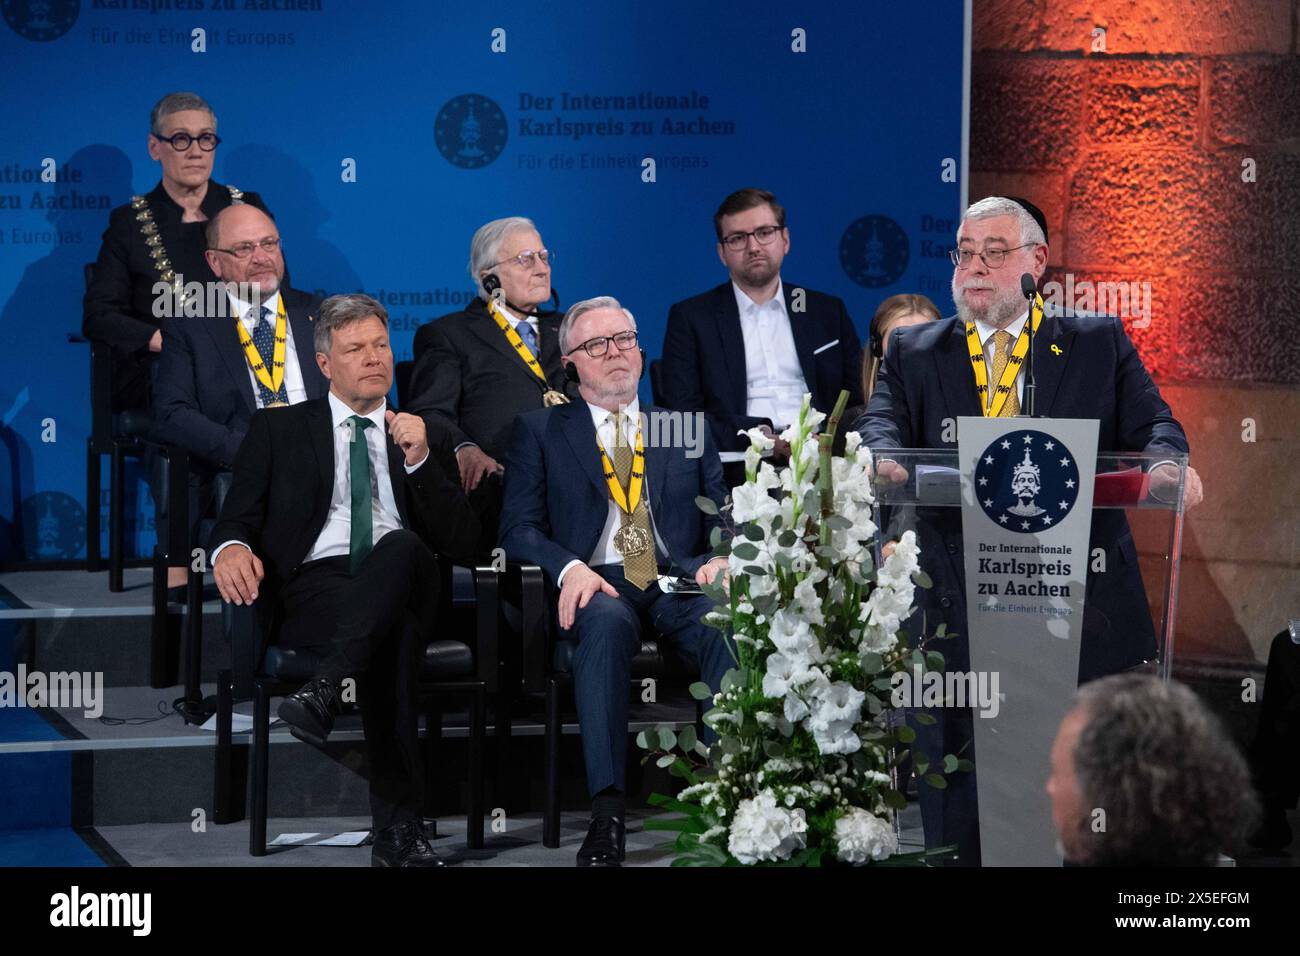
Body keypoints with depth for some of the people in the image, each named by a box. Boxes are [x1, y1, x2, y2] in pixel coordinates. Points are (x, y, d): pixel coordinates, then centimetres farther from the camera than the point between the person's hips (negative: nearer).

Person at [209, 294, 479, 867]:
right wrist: (232, 546, -16)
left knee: (402, 547, -39)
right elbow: (238, 516, 11)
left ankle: (323, 692, -54)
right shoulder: (278, 428, 22)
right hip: (313, 588, -2)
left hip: (403, 580, 2)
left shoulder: (416, 433, 26)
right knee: (392, 631, -40)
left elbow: (461, 540, 14)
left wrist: (418, 459, -1)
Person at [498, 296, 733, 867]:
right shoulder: (540, 432, 17)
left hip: (679, 582, 2)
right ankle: (607, 813, -46)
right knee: (607, 624, -40)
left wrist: (721, 560, -7)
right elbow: (518, 528, 6)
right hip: (598, 584, -2)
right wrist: (568, 566, -15)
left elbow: (724, 518, 18)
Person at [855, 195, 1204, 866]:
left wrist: (1166, 462, -22)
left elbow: (1150, 421, 2)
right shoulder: (914, 352, 13)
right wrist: (883, 458, -26)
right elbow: (883, 420, -1)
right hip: (961, 607, 0)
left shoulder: (1101, 344, 11)